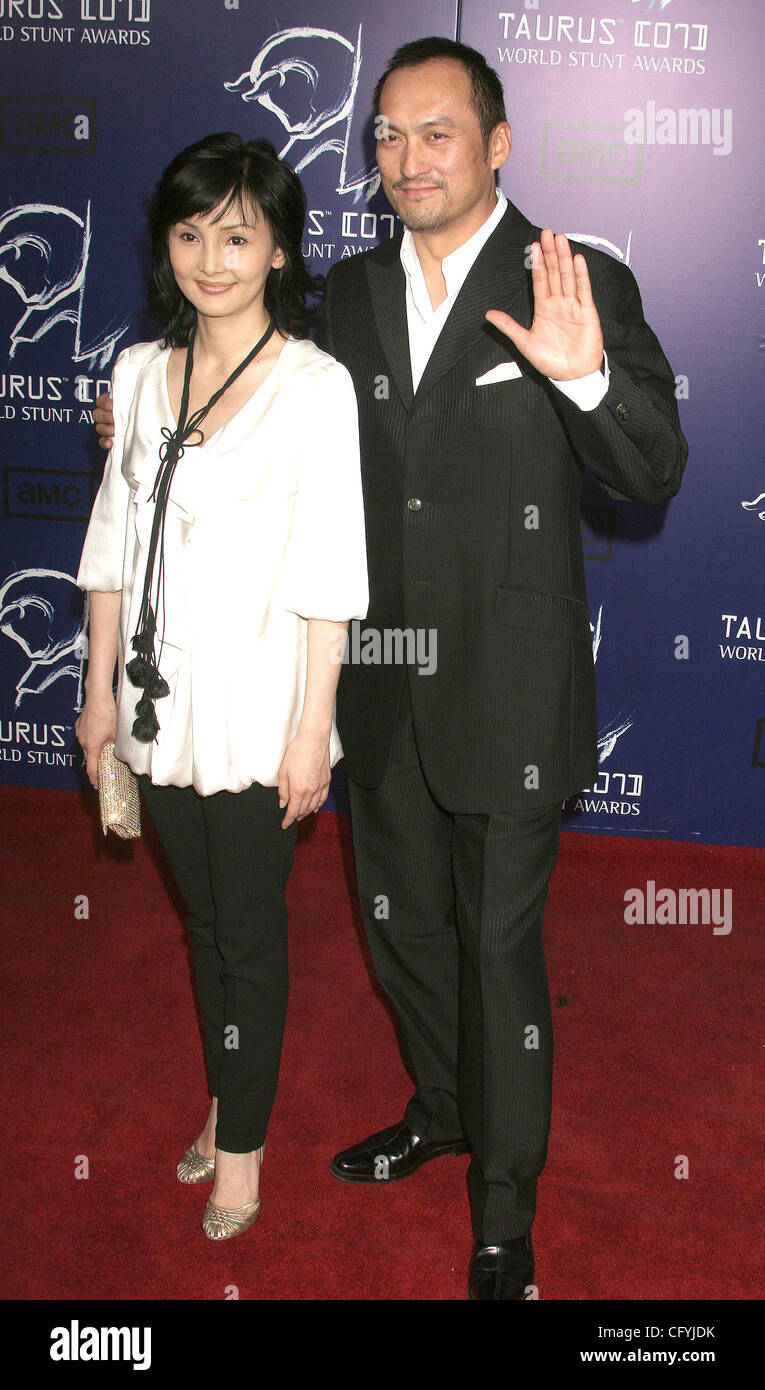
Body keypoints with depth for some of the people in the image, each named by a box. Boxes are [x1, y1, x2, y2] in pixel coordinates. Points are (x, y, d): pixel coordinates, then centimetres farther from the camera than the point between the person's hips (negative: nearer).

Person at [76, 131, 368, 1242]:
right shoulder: (140, 373, 5)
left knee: (249, 932, 8)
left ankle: (242, 1144, 28)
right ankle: (225, 1102, 39)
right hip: (163, 701, 5)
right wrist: (101, 688, 11)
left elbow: (329, 575, -13)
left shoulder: (316, 387, -12)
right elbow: (117, 542, 10)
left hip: (257, 710, -5)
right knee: (202, 917, 19)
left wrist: (311, 728, -14)